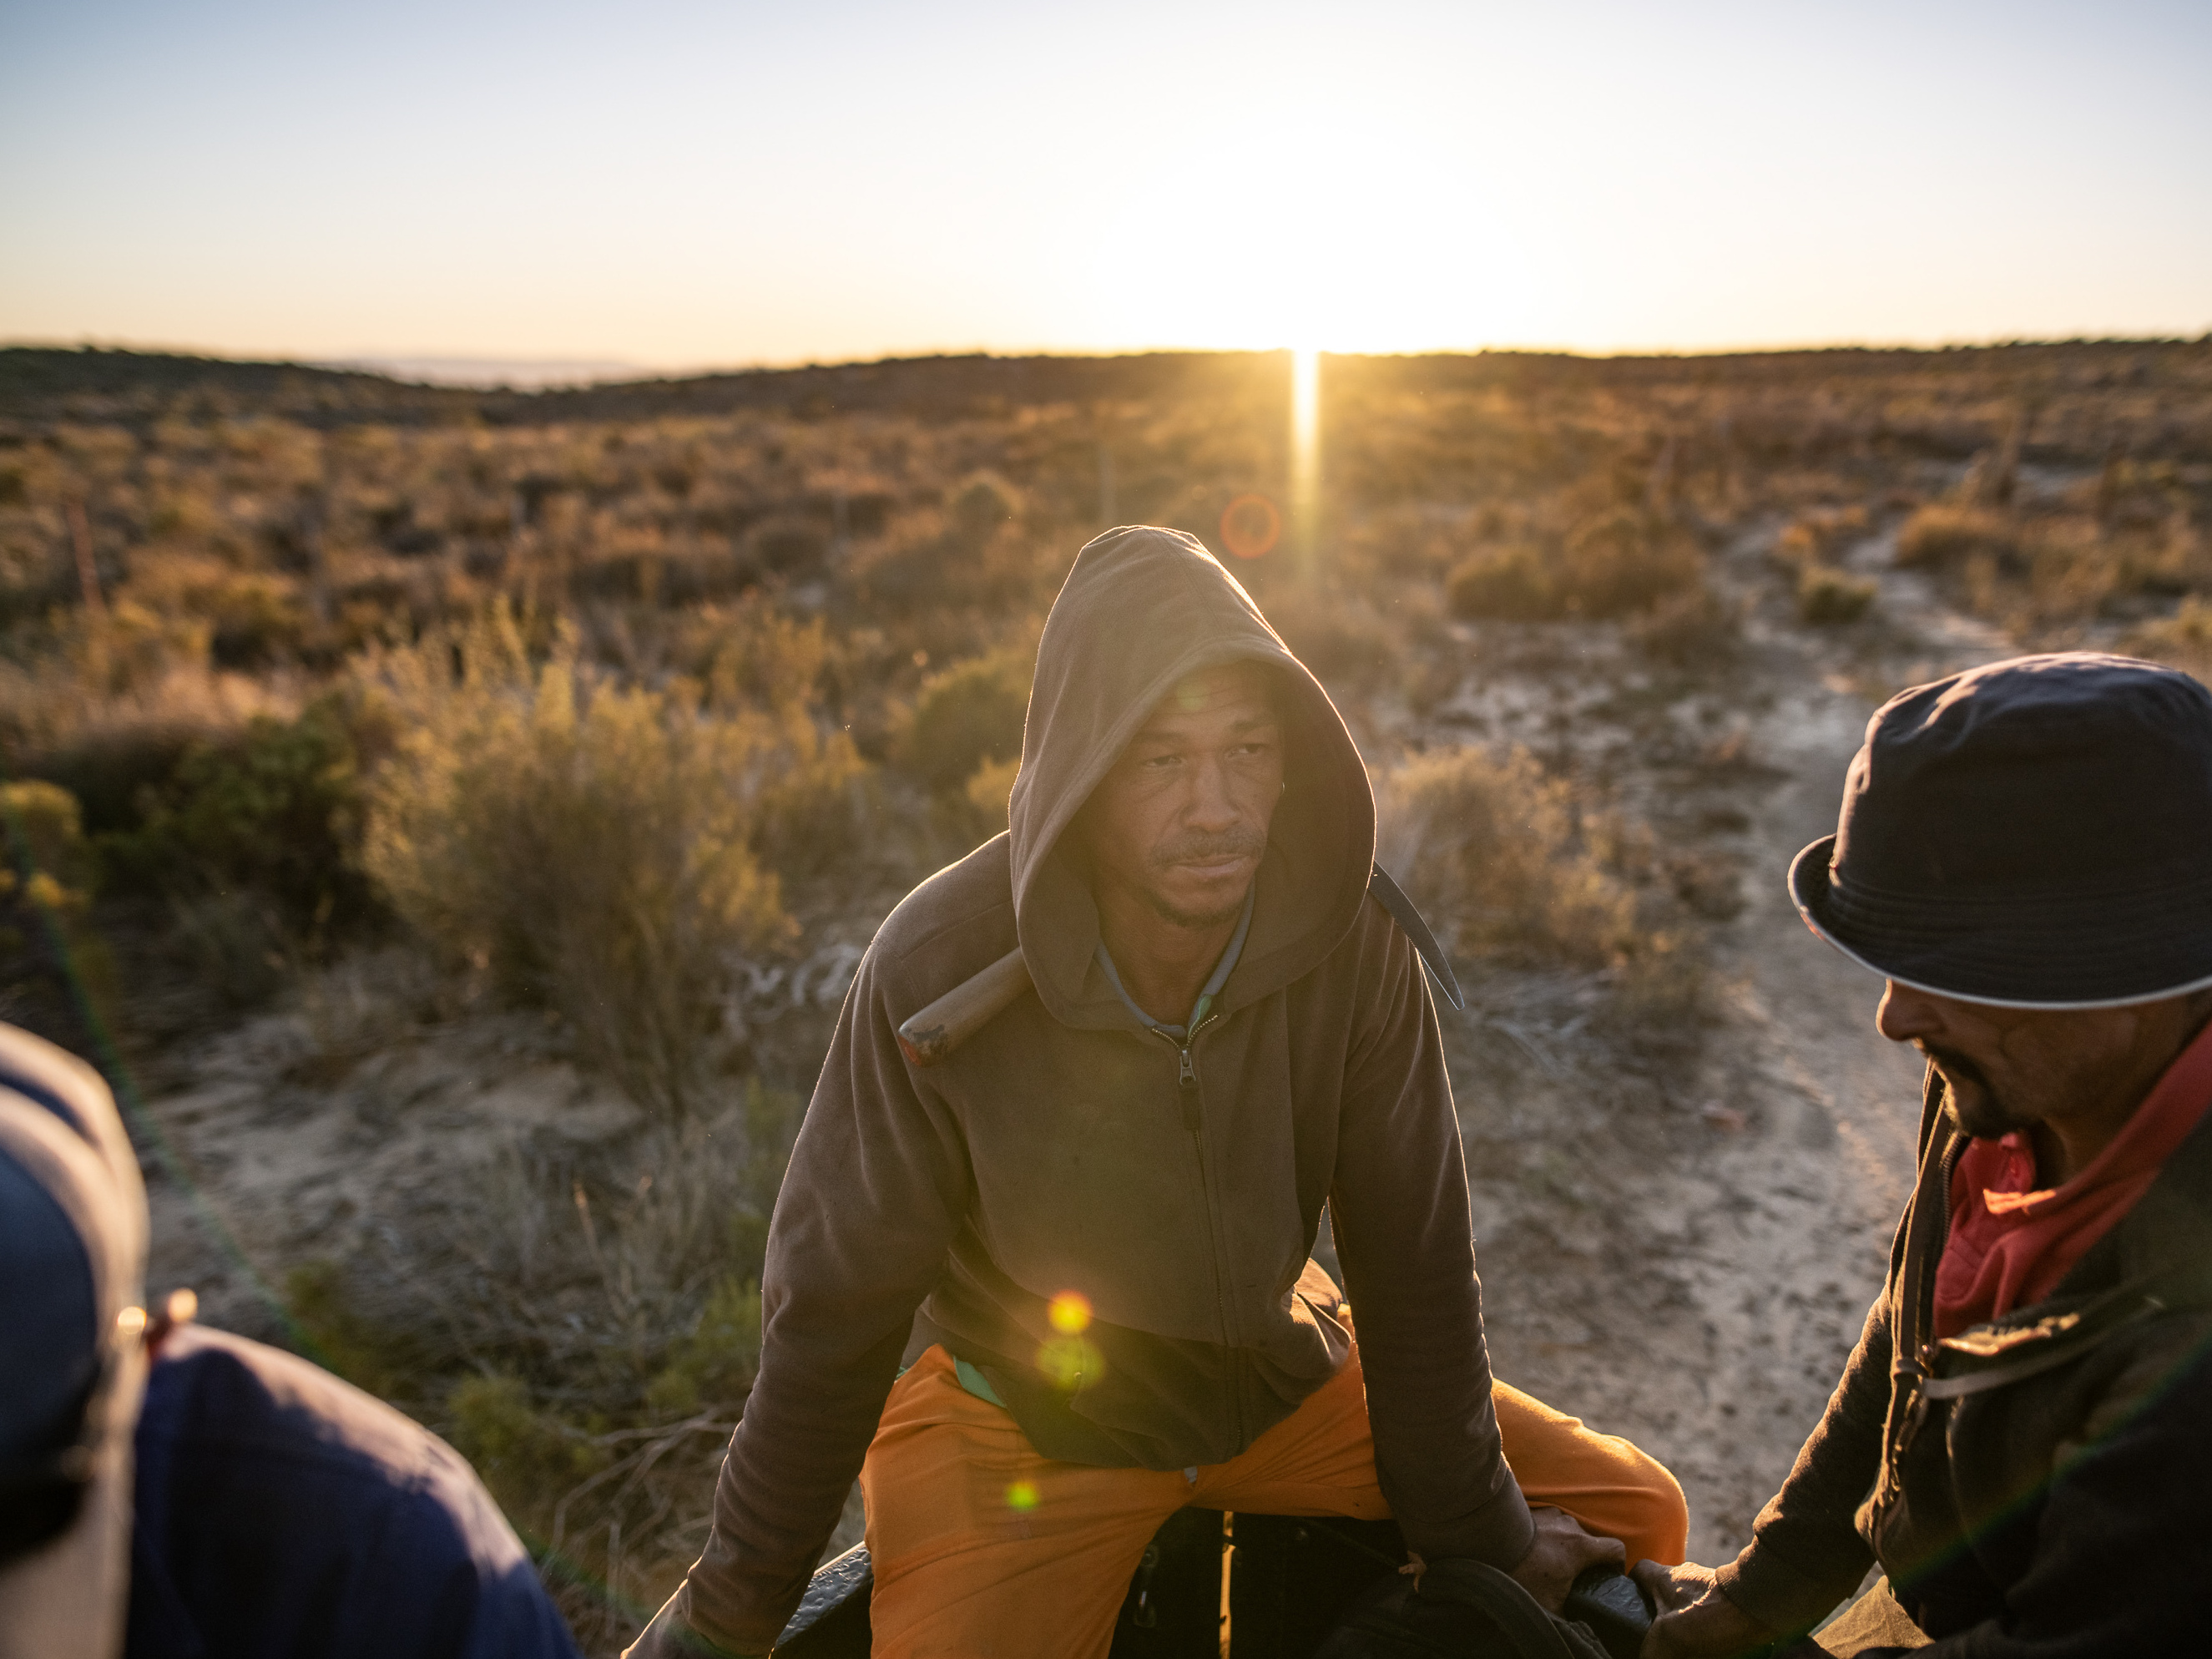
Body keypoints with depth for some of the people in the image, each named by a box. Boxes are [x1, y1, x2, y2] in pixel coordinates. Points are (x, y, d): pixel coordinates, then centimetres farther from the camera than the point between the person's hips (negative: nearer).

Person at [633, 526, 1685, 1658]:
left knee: (1633, 1513, 4)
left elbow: (1416, 1261, -10)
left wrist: (1477, 1539, 1)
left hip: (1280, 1374, 4)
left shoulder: (1349, 940, -21)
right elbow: (837, 1305, -16)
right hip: (1017, 1414, -3)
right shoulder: (938, 973, -28)